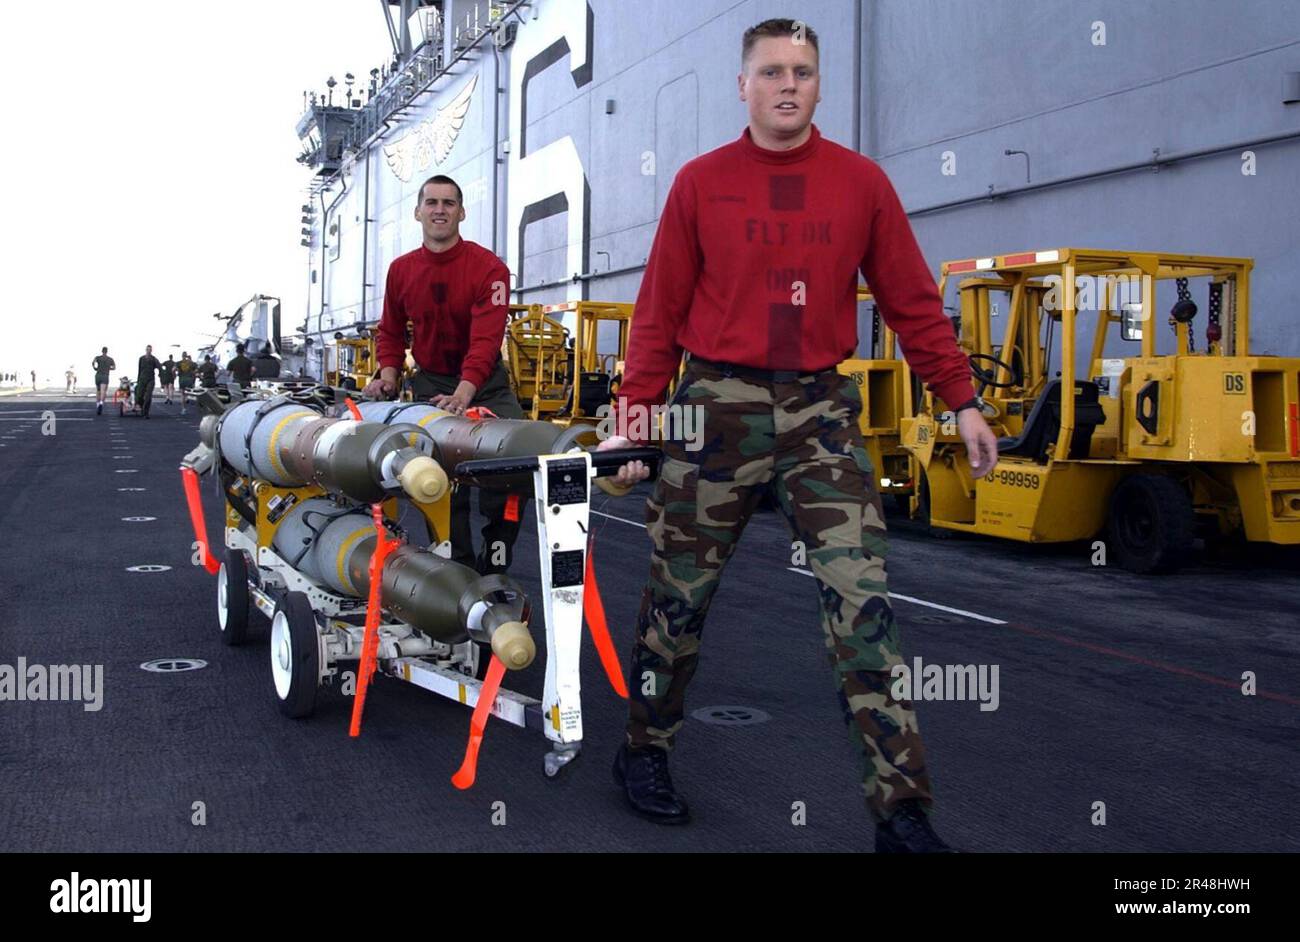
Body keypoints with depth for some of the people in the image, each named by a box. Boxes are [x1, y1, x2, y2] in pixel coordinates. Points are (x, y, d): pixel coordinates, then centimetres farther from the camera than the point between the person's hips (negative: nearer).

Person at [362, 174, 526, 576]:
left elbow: (486, 339, -27)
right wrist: (388, 374, -3)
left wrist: (463, 394, -40)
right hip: (430, 383, 3)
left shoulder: (488, 268, -15)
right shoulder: (401, 270, 0)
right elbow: (390, 331, 15)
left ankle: (494, 562, -4)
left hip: (483, 382, -3)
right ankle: (459, 565, 16)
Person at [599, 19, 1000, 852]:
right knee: (680, 590, 9)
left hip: (823, 409, 1)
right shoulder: (701, 183, 3)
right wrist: (636, 411, -1)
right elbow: (660, 311, 4)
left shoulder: (861, 182, 6)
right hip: (719, 406, 0)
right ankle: (646, 751, 30)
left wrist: (963, 401, 3)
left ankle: (901, 807, 0)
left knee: (862, 598, -5)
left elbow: (914, 304, 7)